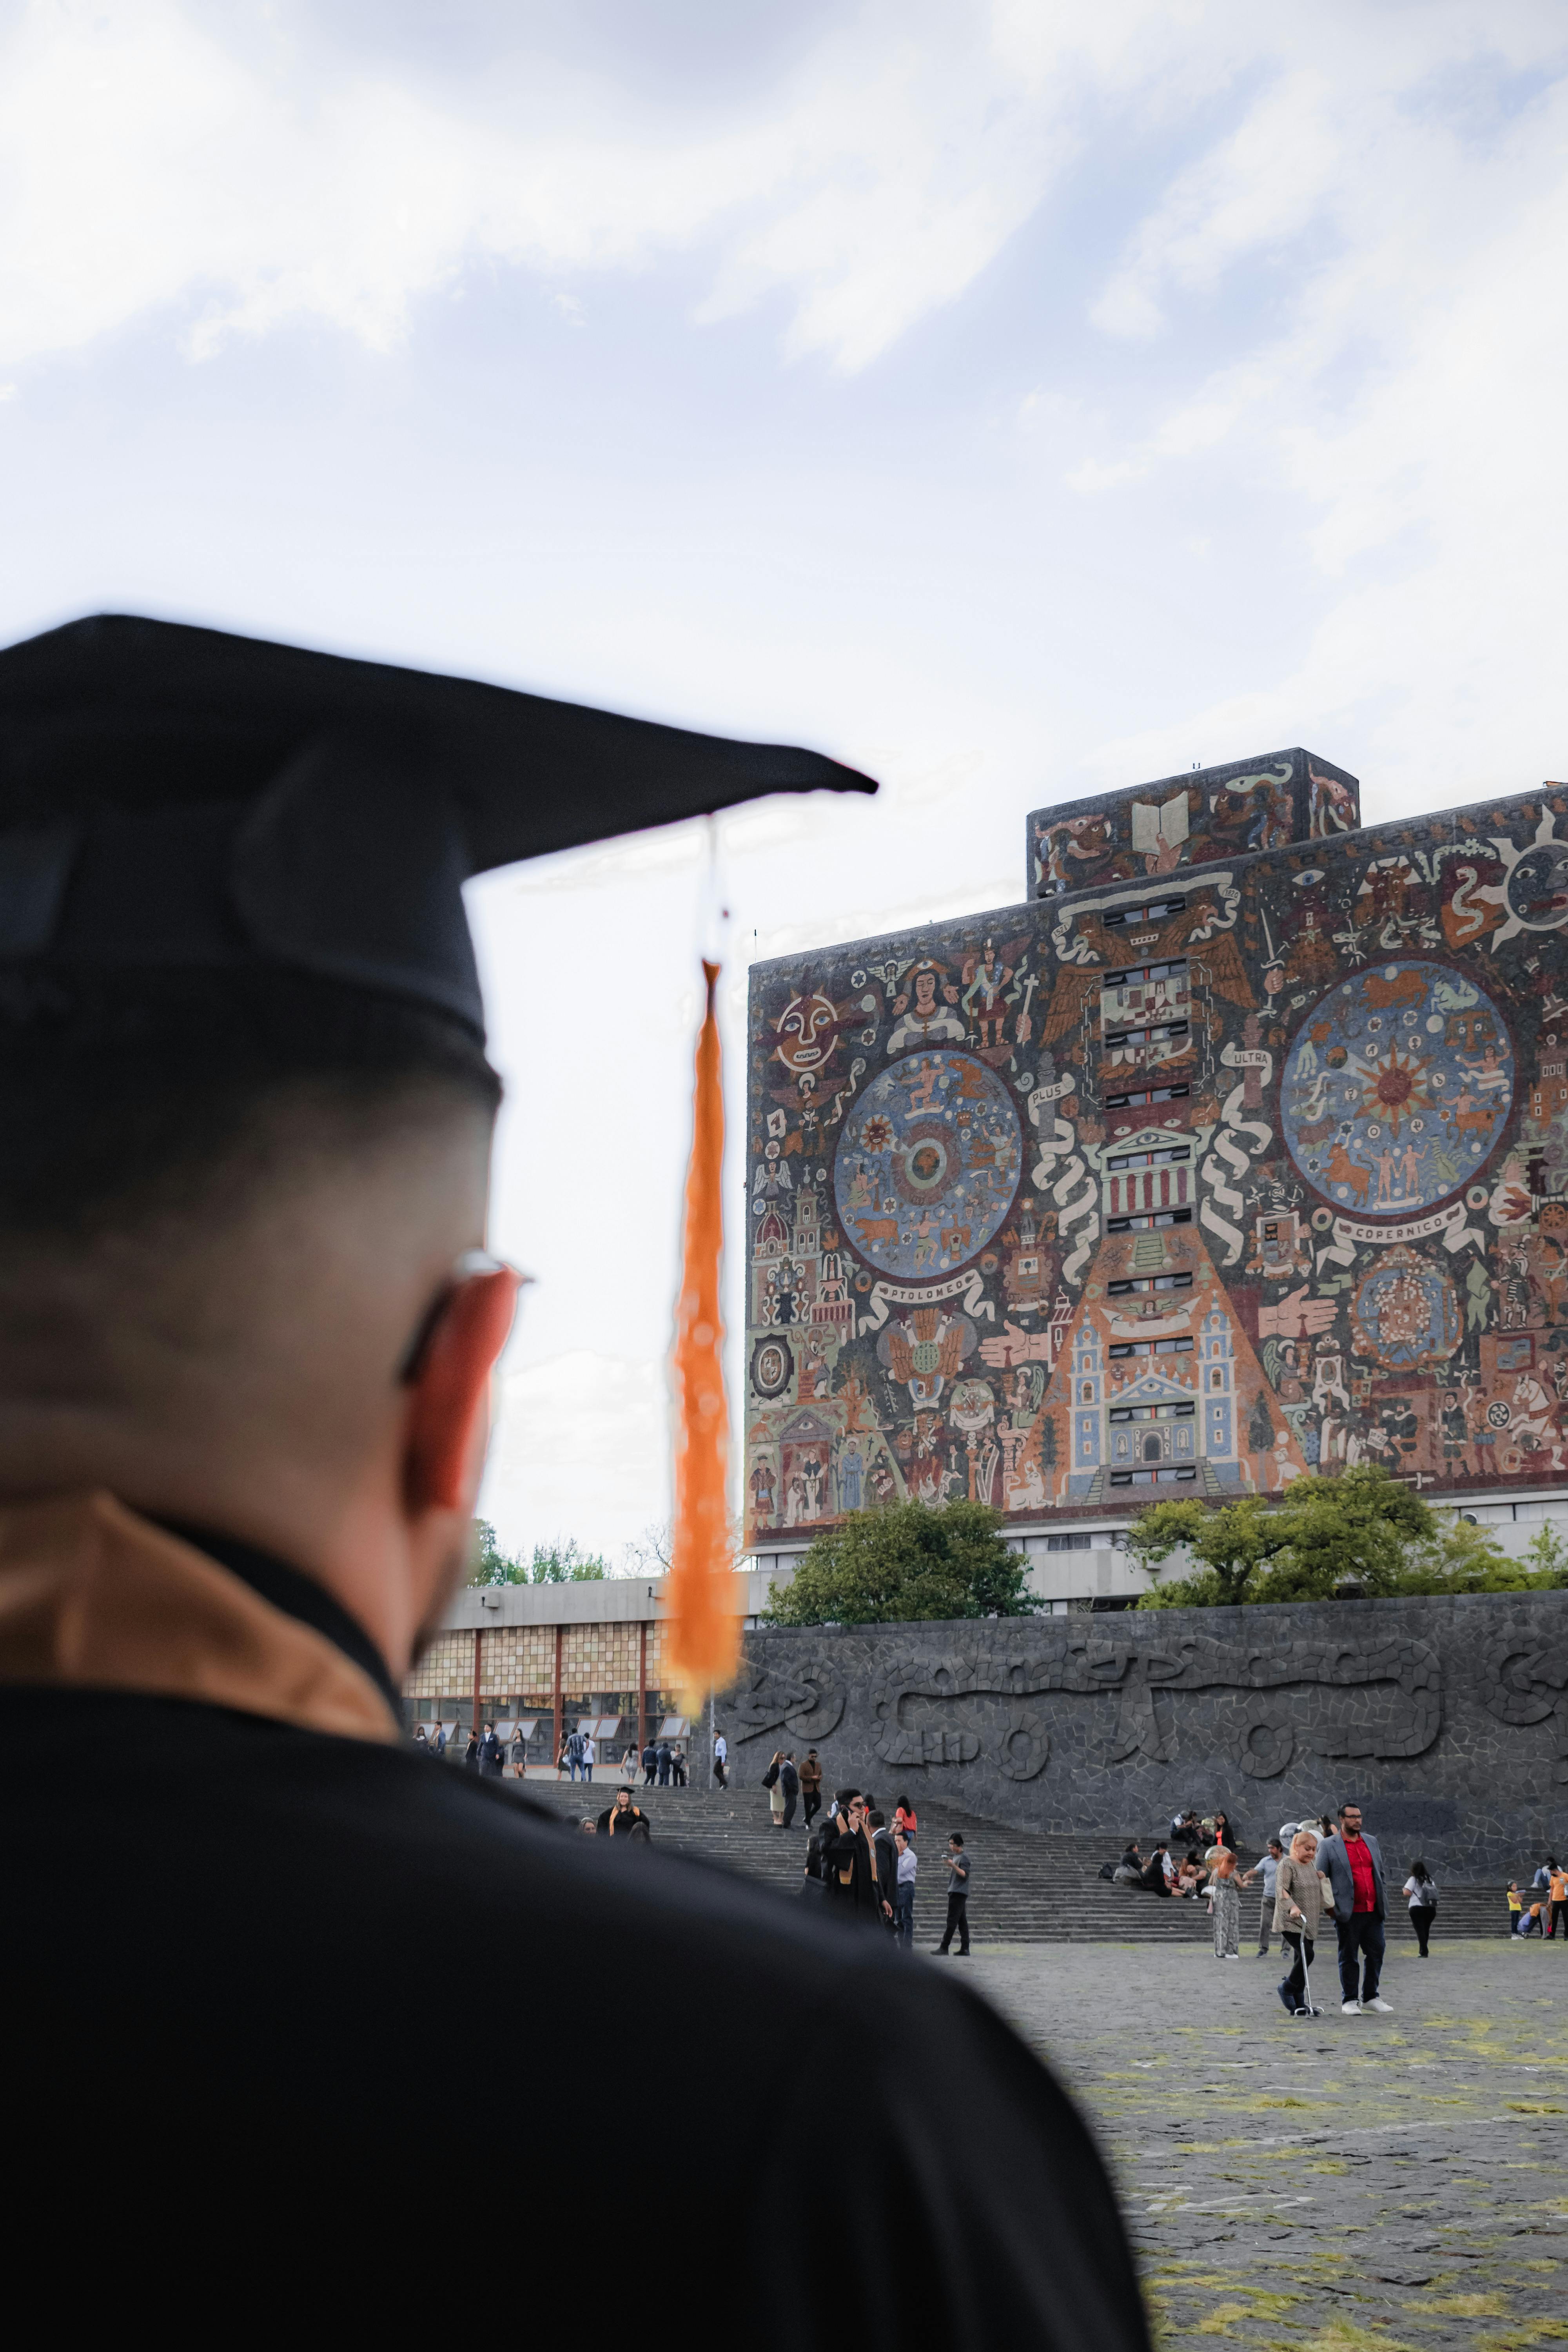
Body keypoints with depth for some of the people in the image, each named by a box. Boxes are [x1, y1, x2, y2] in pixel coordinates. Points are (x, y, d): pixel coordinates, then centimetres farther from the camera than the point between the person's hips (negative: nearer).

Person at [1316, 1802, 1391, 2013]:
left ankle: (1371, 1997, 18)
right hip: (1349, 1913, -4)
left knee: (1376, 1953, 6)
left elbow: (1381, 1872, 20)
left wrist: (1383, 1900, 14)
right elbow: (1319, 1877, 0)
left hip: (1373, 1911, 4)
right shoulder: (1329, 1845, -1)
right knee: (1349, 1958, 2)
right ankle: (1349, 2000, 11)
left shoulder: (1371, 1842, 14)